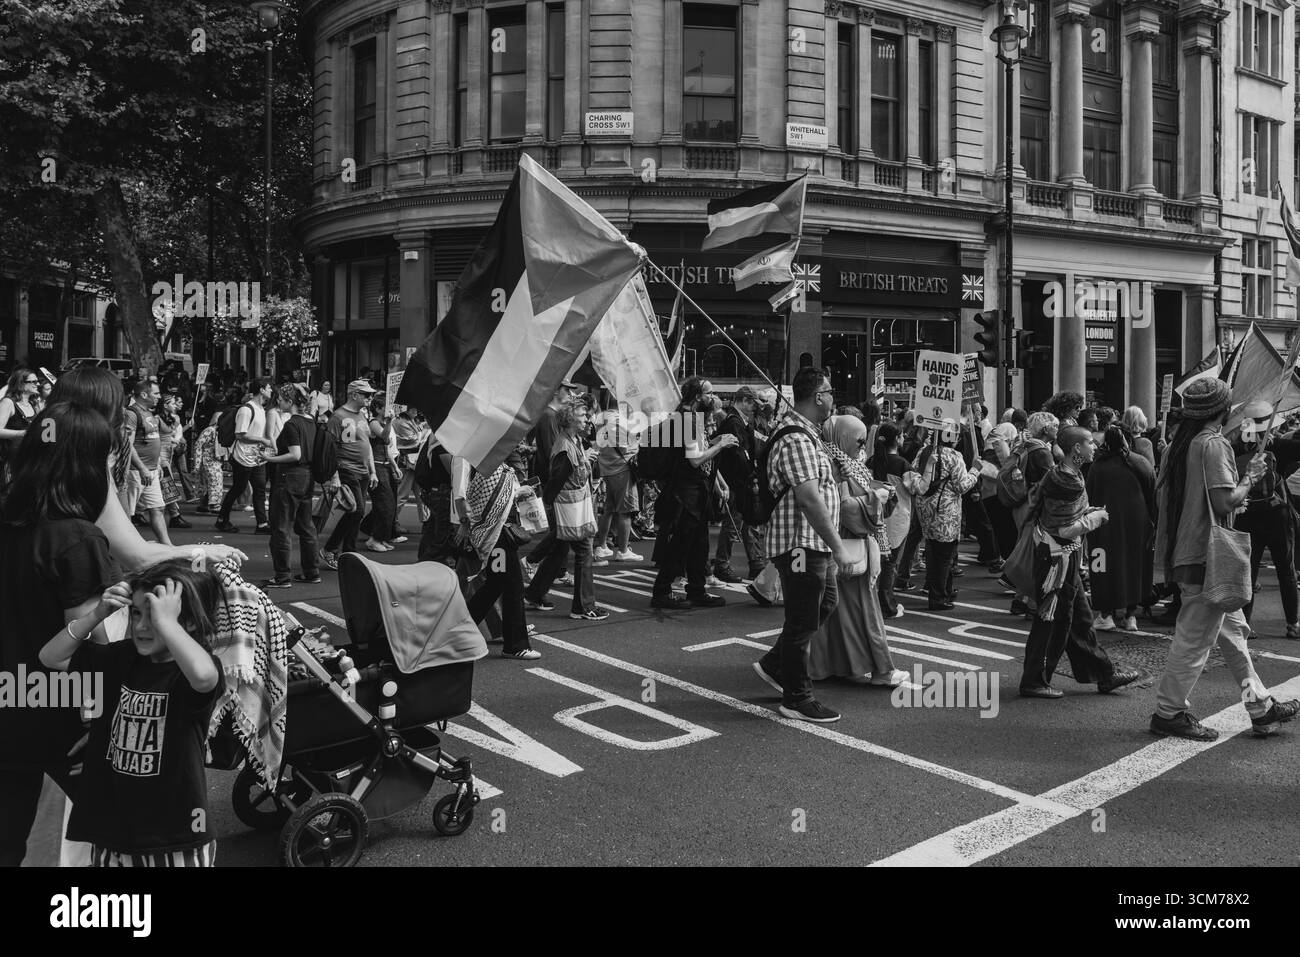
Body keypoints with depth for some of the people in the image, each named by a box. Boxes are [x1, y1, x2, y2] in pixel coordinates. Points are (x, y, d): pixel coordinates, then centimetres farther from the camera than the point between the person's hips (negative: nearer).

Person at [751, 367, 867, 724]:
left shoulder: (806, 433, 13)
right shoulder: (796, 440, -22)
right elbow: (810, 500, -29)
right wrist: (839, 549, -30)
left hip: (814, 543, 11)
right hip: (800, 542, -11)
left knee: (826, 603, 23)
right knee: (802, 621, 1)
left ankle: (774, 665, 33)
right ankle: (796, 700, 15)